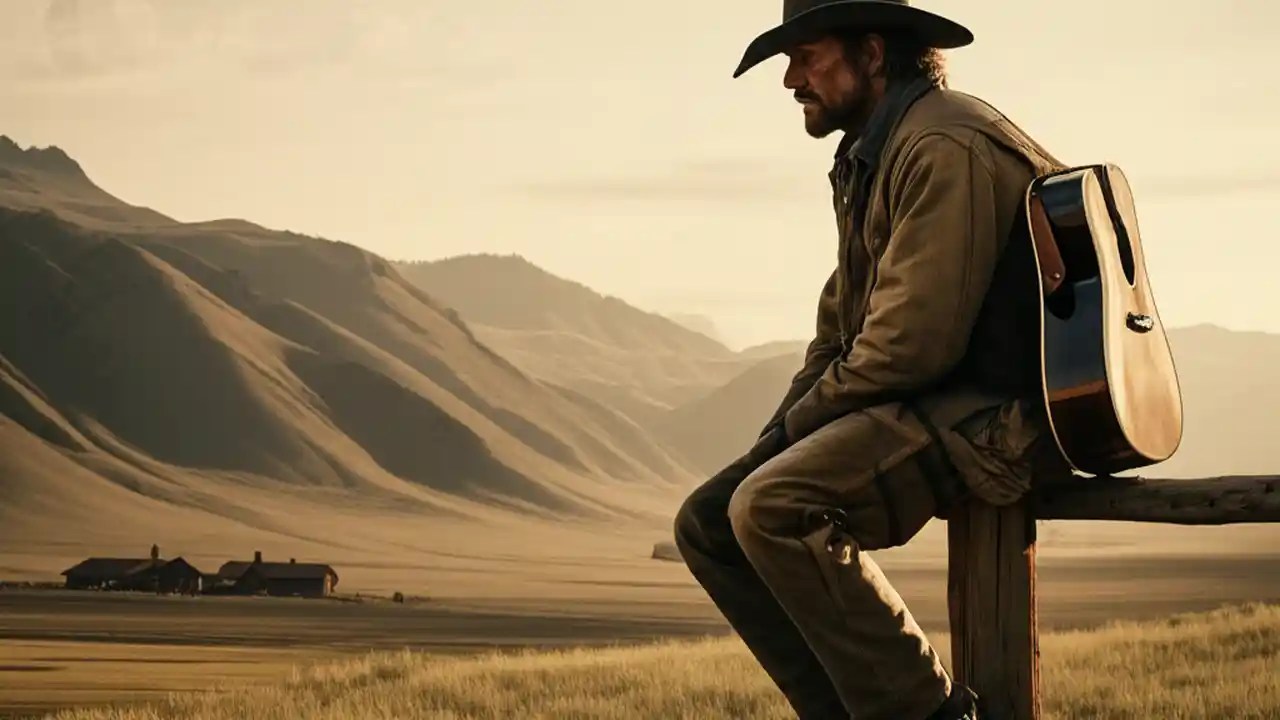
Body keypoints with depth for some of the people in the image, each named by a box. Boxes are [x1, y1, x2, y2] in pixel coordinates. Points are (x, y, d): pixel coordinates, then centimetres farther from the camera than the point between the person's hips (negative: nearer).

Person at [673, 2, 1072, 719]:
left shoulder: (944, 147, -16)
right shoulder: (871, 155, 17)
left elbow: (910, 345, -22)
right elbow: (841, 328, 23)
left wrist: (795, 423, -9)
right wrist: (776, 438, 9)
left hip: (989, 411, -11)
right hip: (920, 405, 11)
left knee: (771, 509, -28)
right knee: (706, 524, 4)